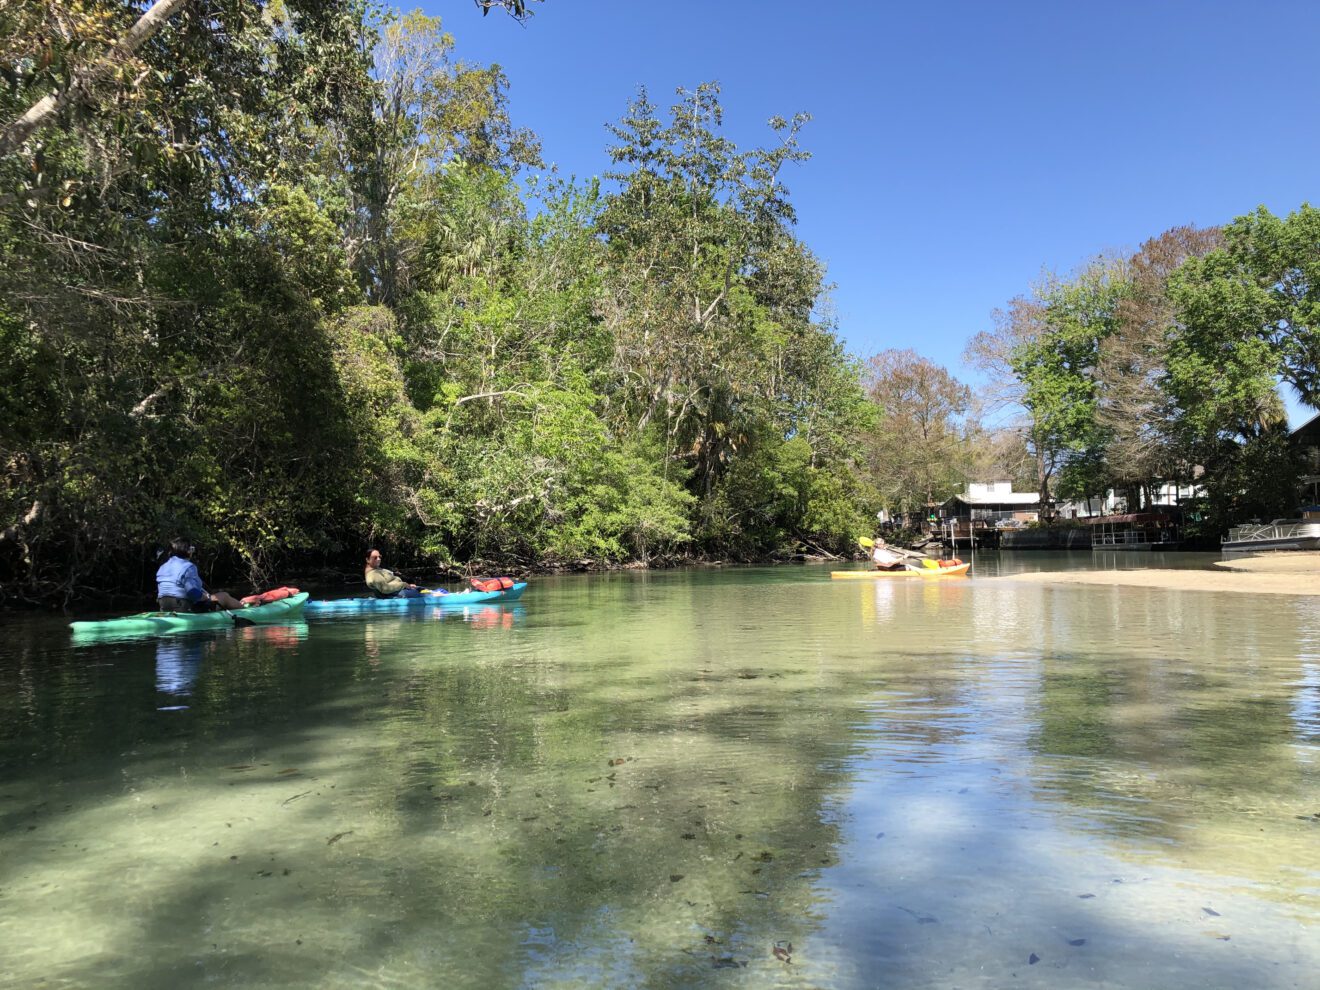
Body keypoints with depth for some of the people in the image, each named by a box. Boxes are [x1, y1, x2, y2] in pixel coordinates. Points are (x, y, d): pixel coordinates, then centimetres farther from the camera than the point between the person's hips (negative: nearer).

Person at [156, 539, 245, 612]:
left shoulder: (162, 568, 10)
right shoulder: (188, 567, -19)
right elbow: (193, 593, -29)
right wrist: (209, 597, -12)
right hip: (187, 609, -9)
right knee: (224, 596, 4)